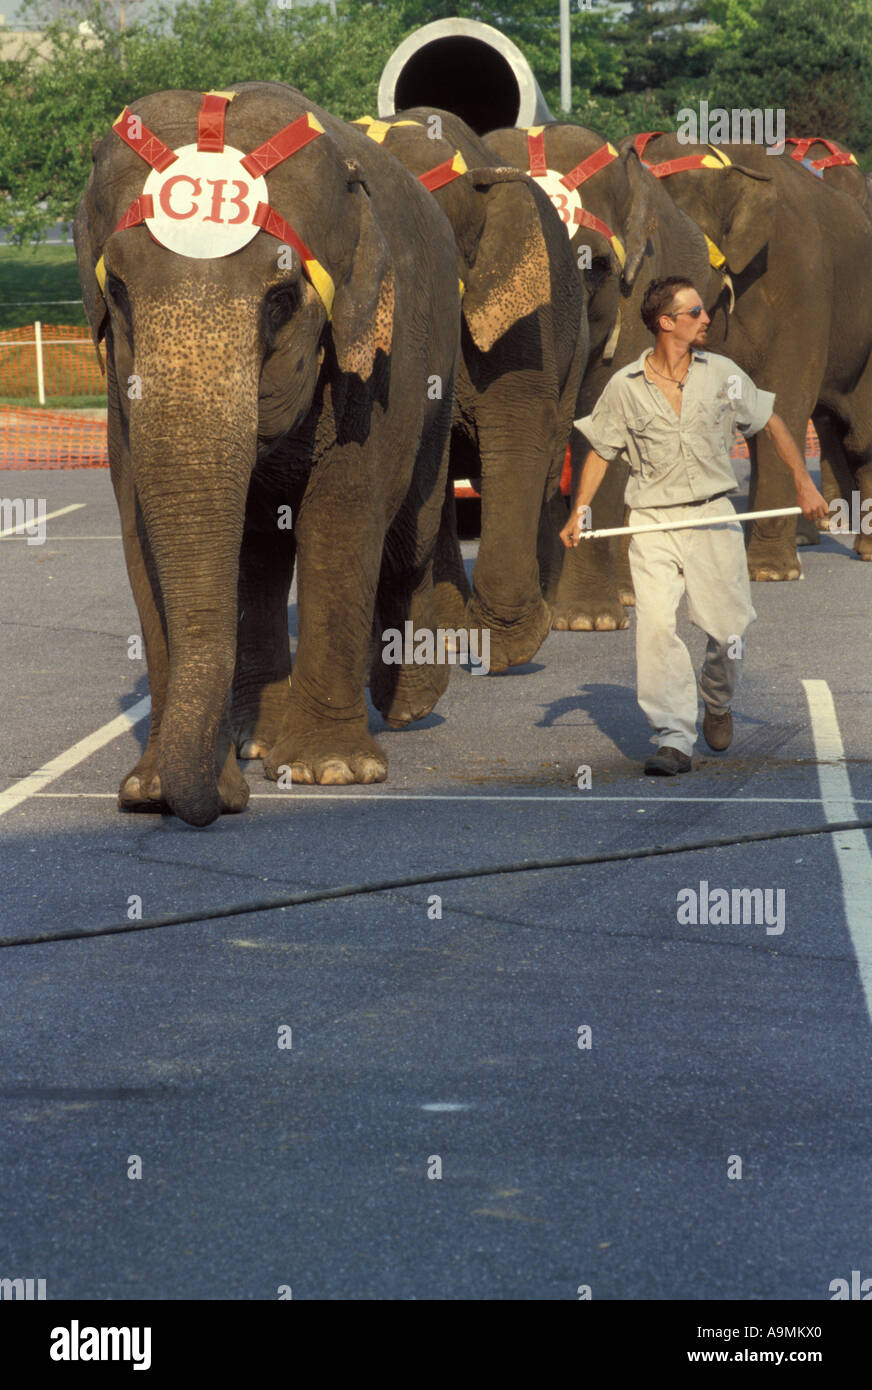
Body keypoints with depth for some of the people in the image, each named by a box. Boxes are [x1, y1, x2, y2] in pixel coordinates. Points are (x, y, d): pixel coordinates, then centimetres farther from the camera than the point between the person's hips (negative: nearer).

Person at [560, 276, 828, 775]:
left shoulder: (722, 374, 3)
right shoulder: (625, 387, 0)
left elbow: (771, 422, 13)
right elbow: (601, 451, 9)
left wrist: (804, 482, 9)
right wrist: (581, 510, -2)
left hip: (714, 517, 1)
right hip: (654, 522, -1)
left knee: (729, 628, 1)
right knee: (656, 625, -16)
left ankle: (717, 701, 33)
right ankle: (675, 739, -14)